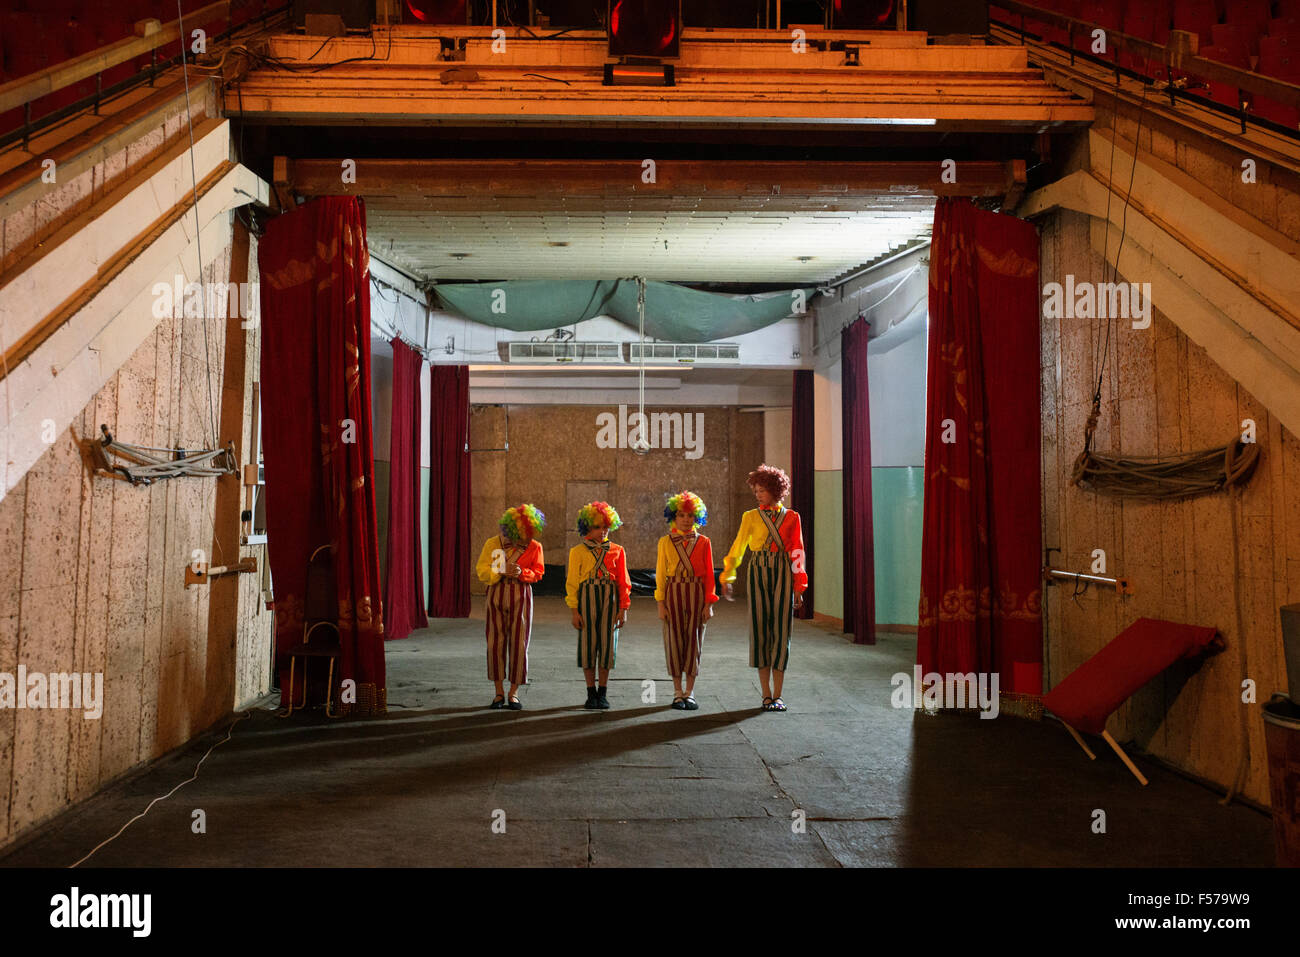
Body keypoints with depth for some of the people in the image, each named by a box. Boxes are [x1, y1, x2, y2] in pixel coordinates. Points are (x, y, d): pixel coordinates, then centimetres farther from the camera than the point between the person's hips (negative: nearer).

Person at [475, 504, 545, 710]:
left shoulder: (534, 546, 1)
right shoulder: (493, 543, -1)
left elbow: (538, 573, 4)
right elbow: (482, 570, -1)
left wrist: (522, 573, -16)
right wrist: (502, 573, -18)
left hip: (521, 596, 0)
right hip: (496, 595, 0)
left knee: (519, 644, -1)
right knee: (495, 643, 1)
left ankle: (513, 693, 10)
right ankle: (499, 693, 11)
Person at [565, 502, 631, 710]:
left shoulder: (617, 551, 6)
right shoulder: (577, 551, 3)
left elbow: (623, 581, 7)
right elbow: (572, 582, 3)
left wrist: (623, 609, 1)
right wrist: (574, 611, -4)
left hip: (610, 600, 1)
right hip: (586, 599, -1)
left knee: (607, 644, 3)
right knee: (587, 644, 2)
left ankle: (603, 693, 16)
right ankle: (591, 693, 13)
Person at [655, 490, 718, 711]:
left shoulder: (703, 542, 4)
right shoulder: (665, 542, 4)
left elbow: (709, 574, 4)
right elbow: (660, 574, 3)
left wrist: (709, 604, -3)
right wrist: (661, 604, -3)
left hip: (696, 594, 0)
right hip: (673, 593, 0)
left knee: (693, 640, 2)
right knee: (674, 640, 2)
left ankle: (690, 692, 12)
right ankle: (678, 692, 12)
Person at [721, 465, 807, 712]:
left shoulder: (791, 517, 6)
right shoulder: (751, 517, 6)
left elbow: (797, 553, 8)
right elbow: (737, 548, 9)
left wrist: (798, 587, 6)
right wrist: (726, 578, 5)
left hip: (782, 573, 0)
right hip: (758, 572, 0)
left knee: (781, 628, -2)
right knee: (760, 627, -1)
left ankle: (777, 694, 6)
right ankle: (767, 694, 6)